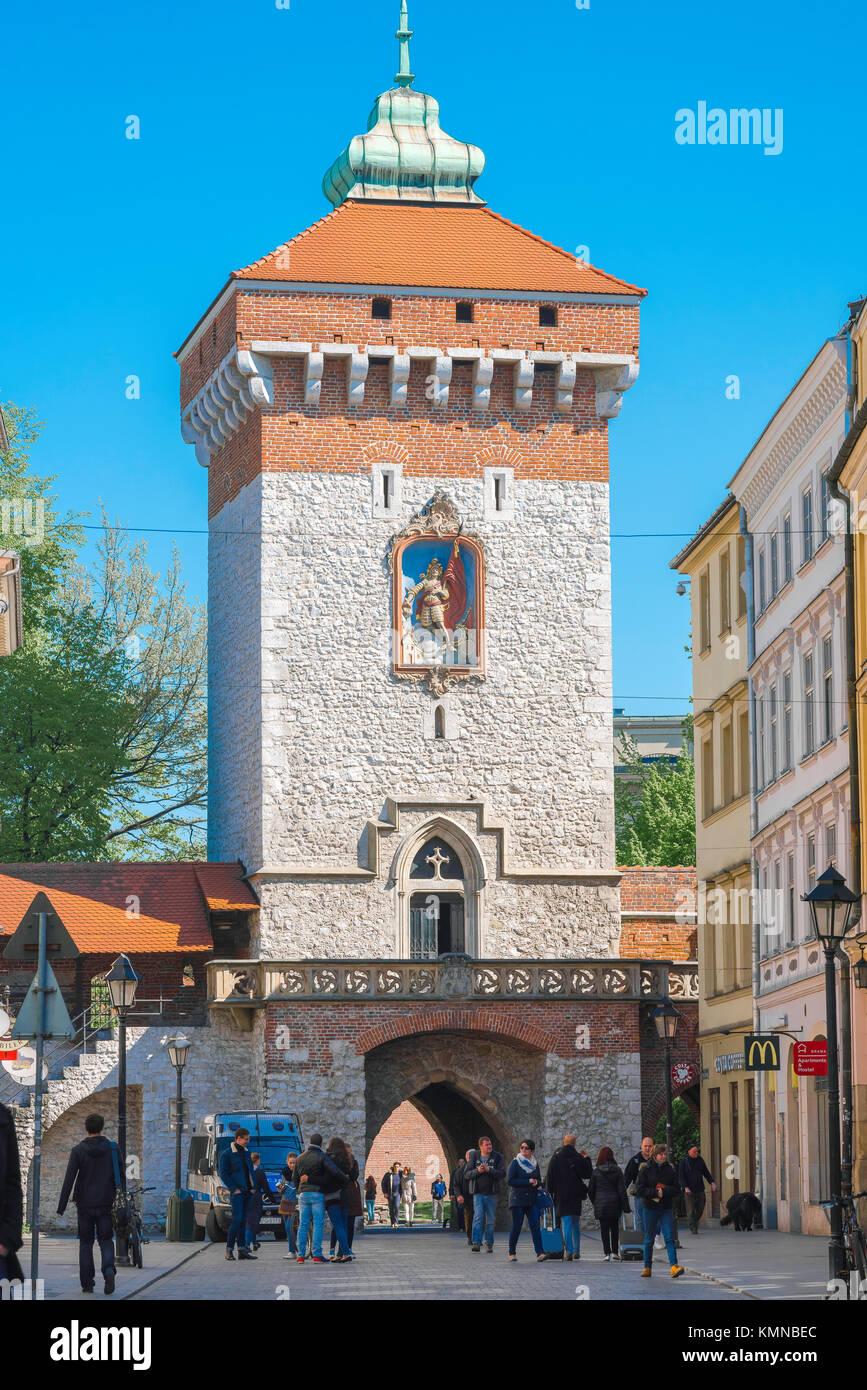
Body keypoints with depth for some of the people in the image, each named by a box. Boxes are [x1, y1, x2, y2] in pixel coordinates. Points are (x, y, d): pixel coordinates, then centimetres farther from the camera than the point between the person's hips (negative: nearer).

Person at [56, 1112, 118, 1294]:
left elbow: (69, 1180, -9)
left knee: (86, 1243, 10)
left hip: (85, 1205, -1)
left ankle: (87, 1284, 8)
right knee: (105, 1241, 7)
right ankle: (109, 1269, -22)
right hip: (106, 1204, 1)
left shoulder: (78, 1150, -4)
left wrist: (61, 1208, -7)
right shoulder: (112, 1149, 1)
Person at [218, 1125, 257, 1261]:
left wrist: (252, 1187, 9)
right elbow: (223, 1174, -8)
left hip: (247, 1192, 7)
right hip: (237, 1192, -7)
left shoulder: (246, 1153, 15)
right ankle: (229, 1249, -8)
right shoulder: (227, 1154, -6)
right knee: (237, 1220, -14)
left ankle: (242, 1249, 8)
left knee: (243, 1221, 7)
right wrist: (234, 1189, -13)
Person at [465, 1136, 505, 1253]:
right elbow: (466, 1174, 2)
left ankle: (489, 1244, 16)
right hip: (478, 1193, -1)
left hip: (491, 1194, 1)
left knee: (491, 1220, 5)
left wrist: (489, 1170, -23)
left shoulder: (498, 1158, 1)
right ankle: (476, 1243, -17)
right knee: (478, 1216, -15)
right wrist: (477, 1171, -17)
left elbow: (502, 1174, -8)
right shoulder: (474, 1157, 4)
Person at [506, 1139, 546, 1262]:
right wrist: (528, 1182, -12)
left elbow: (539, 1181, 21)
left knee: (535, 1226, -8)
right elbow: (510, 1180, -10)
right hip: (517, 1199, -4)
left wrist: (536, 1182, -5)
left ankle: (540, 1253, -15)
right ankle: (512, 1253, 11)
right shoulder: (515, 1163, -1)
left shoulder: (535, 1164, 13)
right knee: (516, 1226, -3)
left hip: (532, 1200, 4)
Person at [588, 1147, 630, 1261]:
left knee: (604, 1229, 3)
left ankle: (607, 1252, -1)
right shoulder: (617, 1171, -3)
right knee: (615, 1228, 13)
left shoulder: (596, 1172, -4)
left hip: (601, 1204, -1)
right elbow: (622, 1189, -5)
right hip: (614, 1204, 1)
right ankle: (615, 1252, 11)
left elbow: (591, 1190, 2)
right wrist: (625, 1205, -2)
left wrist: (594, 1202, 16)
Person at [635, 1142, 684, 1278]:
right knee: (649, 1240, 6)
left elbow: (676, 1189, 4)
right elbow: (639, 1189, -7)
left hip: (666, 1209, 1)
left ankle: (674, 1266, -19)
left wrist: (664, 1191, -14)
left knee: (669, 1238, -11)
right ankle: (647, 1268, 17)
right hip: (650, 1208, -1)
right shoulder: (646, 1169, -2)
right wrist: (655, 1193, -18)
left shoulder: (670, 1170, 6)